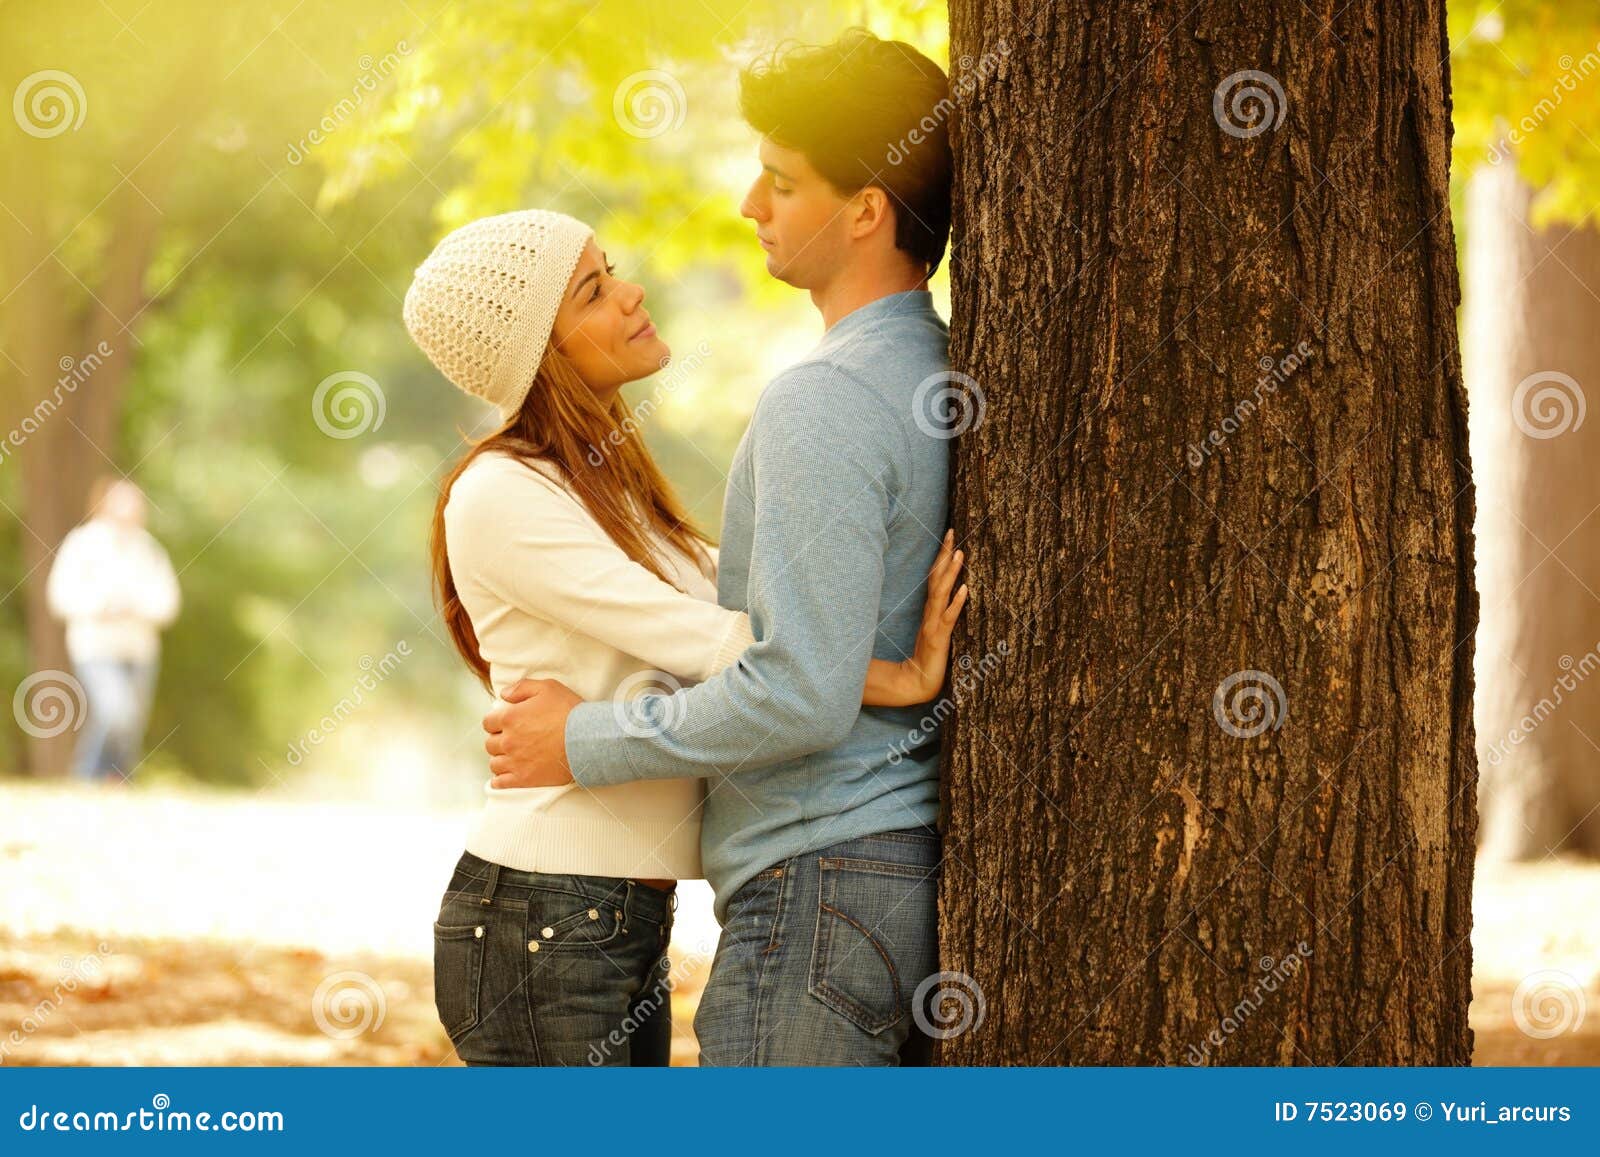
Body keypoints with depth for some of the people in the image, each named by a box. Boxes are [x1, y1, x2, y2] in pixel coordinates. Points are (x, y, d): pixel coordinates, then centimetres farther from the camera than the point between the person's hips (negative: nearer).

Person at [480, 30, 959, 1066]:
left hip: (821, 880, -10)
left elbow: (801, 695, -22)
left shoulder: (823, 404, -17)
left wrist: (588, 742, -11)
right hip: (930, 868, 10)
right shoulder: (952, 379, 13)